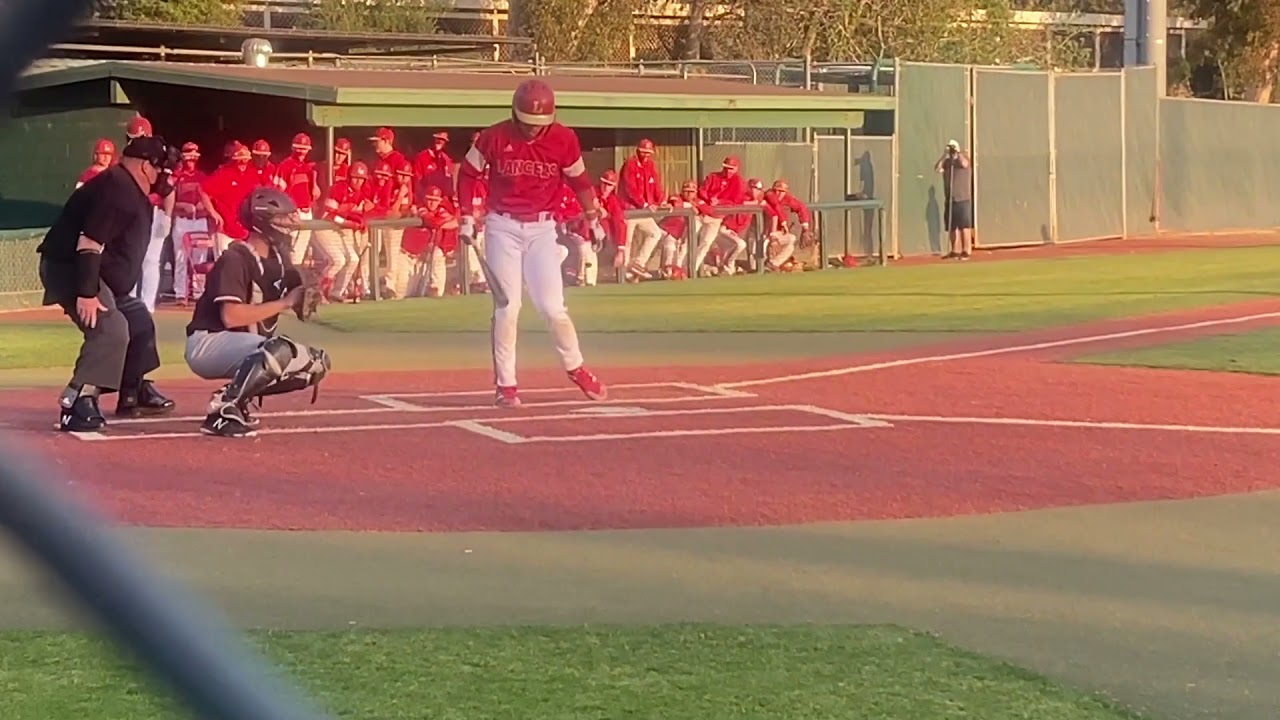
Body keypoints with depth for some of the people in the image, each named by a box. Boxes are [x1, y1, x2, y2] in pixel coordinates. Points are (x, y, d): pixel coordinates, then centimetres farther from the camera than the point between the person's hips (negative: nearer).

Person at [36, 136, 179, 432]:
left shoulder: (134, 192, 15)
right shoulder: (117, 188, -20)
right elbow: (89, 241, -29)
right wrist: (87, 293, -33)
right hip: (69, 269, -12)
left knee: (139, 321, 22)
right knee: (111, 330, -28)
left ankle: (133, 393, 34)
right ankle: (77, 405, -35)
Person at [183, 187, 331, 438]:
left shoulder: (279, 260, 7)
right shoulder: (235, 259, -18)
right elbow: (231, 316, -28)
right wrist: (284, 302, -24)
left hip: (248, 347, 9)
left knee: (317, 363, 2)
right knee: (280, 349, -34)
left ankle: (236, 396, 4)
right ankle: (223, 411, -23)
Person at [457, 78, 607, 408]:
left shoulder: (564, 140, -5)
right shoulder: (494, 138, -8)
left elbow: (579, 179, 10)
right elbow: (468, 174, 5)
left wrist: (593, 218, 10)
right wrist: (466, 217, -1)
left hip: (542, 229, 1)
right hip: (502, 227, -1)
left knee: (552, 307, -5)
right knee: (507, 307, -4)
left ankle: (575, 367, 18)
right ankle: (505, 384, 5)